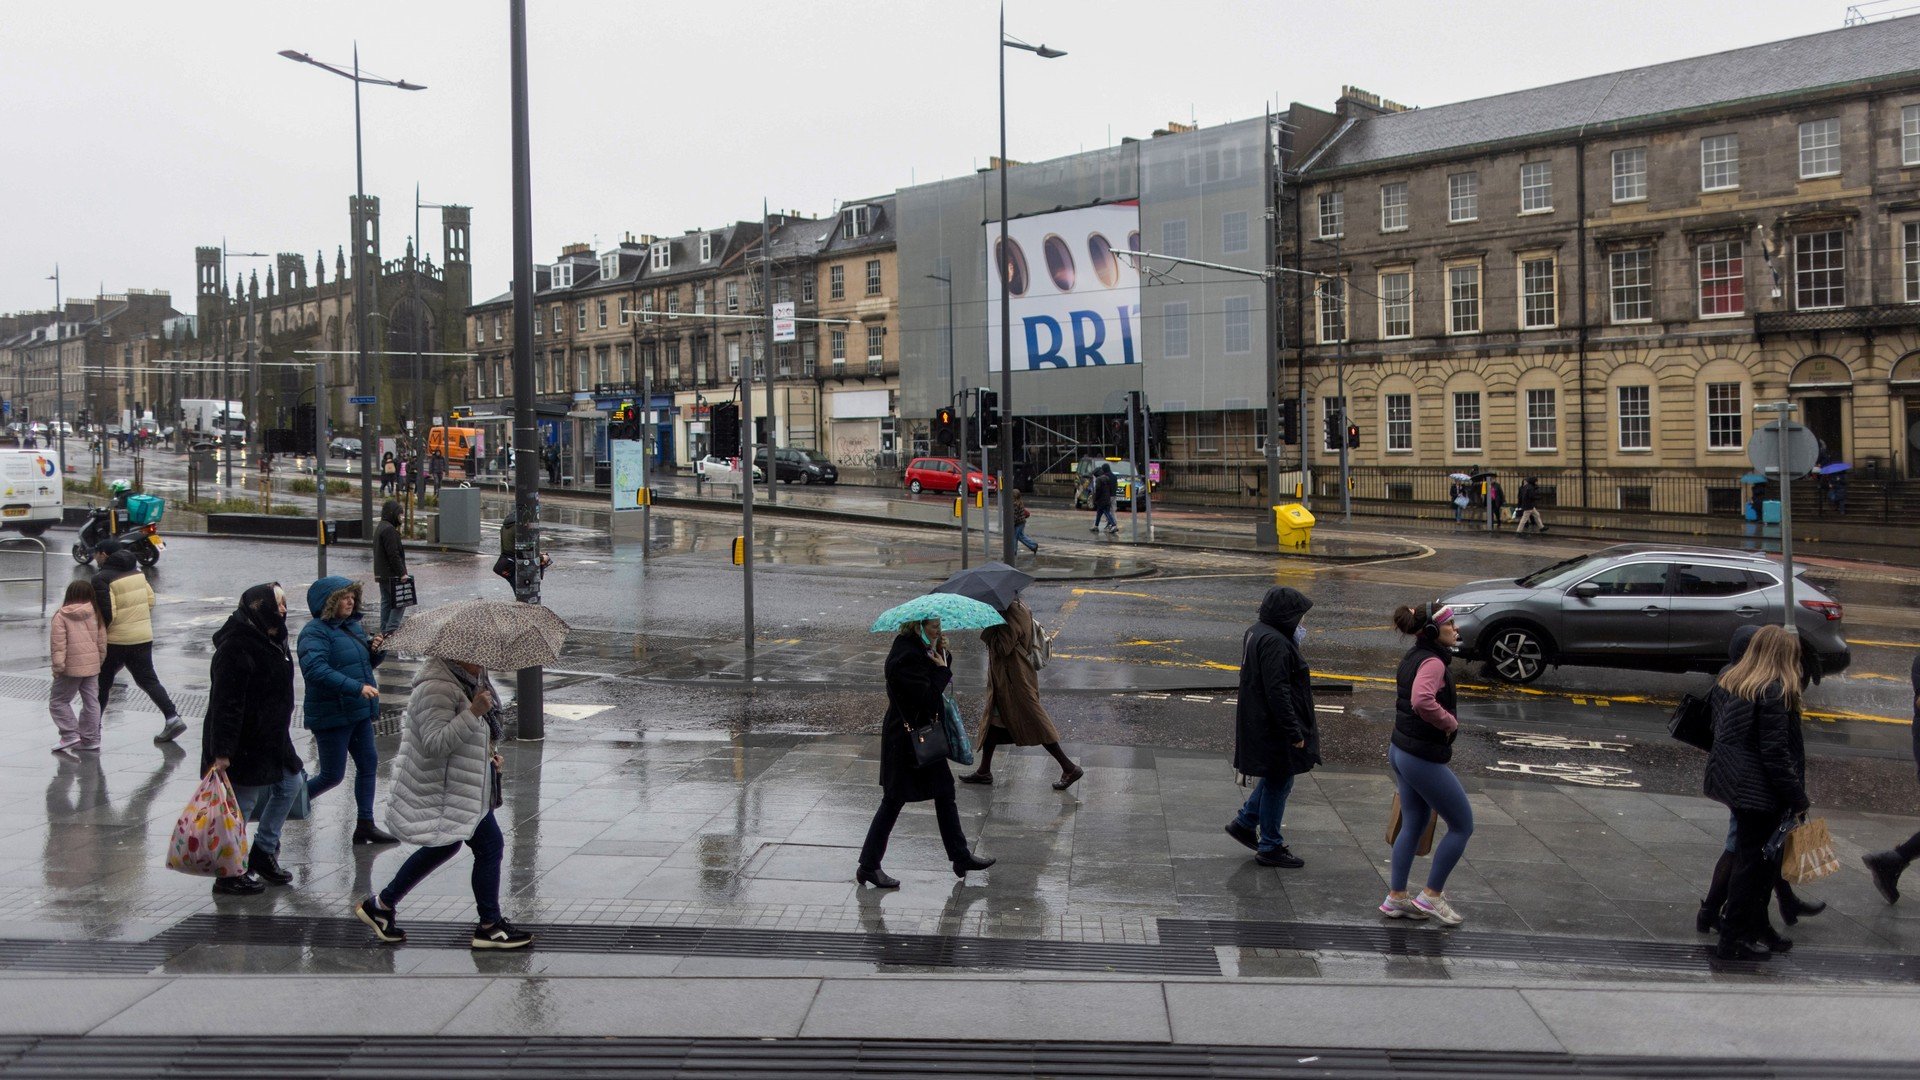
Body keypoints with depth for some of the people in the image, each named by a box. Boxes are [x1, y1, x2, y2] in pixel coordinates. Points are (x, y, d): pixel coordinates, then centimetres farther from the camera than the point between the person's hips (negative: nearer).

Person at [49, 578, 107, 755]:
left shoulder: (61, 615, -7)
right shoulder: (95, 615, 4)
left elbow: (58, 642, -12)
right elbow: (102, 640, 8)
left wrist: (58, 664, -9)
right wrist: (100, 659, 19)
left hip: (71, 667, -4)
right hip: (92, 666, 4)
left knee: (58, 701, 8)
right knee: (91, 702, 10)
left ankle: (70, 735, -2)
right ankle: (90, 739, 11)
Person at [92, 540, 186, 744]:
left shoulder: (102, 578, -13)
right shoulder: (136, 571, 8)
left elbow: (107, 614, -19)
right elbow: (150, 599, 13)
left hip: (116, 640, -6)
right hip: (144, 636, 6)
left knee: (102, 682, 10)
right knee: (148, 679, 9)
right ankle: (172, 717, -5)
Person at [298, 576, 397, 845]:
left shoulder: (352, 626, 10)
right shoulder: (315, 632, -16)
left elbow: (367, 663, 21)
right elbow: (316, 669, -29)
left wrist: (376, 649, -3)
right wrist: (357, 687, -34)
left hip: (359, 712, 8)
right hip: (331, 715, -8)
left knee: (368, 763, 9)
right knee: (332, 776, -1)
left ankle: (365, 825, 18)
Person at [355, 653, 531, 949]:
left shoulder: (470, 678, 8)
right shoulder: (436, 688, -25)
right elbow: (435, 744, -33)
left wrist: (489, 752, 11)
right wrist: (474, 712, -38)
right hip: (451, 791, -11)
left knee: (443, 846, 22)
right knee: (489, 846, -4)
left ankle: (381, 904, 35)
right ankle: (489, 926, 9)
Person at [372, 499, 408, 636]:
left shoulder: (380, 528, 18)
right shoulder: (389, 530, -16)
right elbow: (393, 555, -21)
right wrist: (402, 573, -17)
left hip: (381, 574, 10)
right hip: (392, 575, -10)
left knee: (386, 602, 12)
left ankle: (384, 630, 14)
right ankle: (391, 629, -14)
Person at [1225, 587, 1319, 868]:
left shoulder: (1255, 633, 9)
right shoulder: (1275, 643, -24)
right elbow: (1277, 691, -26)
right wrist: (1294, 732, -23)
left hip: (1260, 725, 10)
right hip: (1275, 727, -10)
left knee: (1275, 779, 23)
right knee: (1278, 783, 3)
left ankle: (1244, 822, 30)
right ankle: (1270, 847, 13)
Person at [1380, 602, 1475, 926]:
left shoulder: (1414, 657, 10)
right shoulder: (1432, 662, -20)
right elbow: (1422, 701, -38)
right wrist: (1449, 722, -23)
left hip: (1401, 751, 10)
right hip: (1424, 758, -10)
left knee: (1413, 826, 18)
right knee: (1462, 826, 4)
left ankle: (1396, 898, 24)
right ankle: (1431, 896, 11)